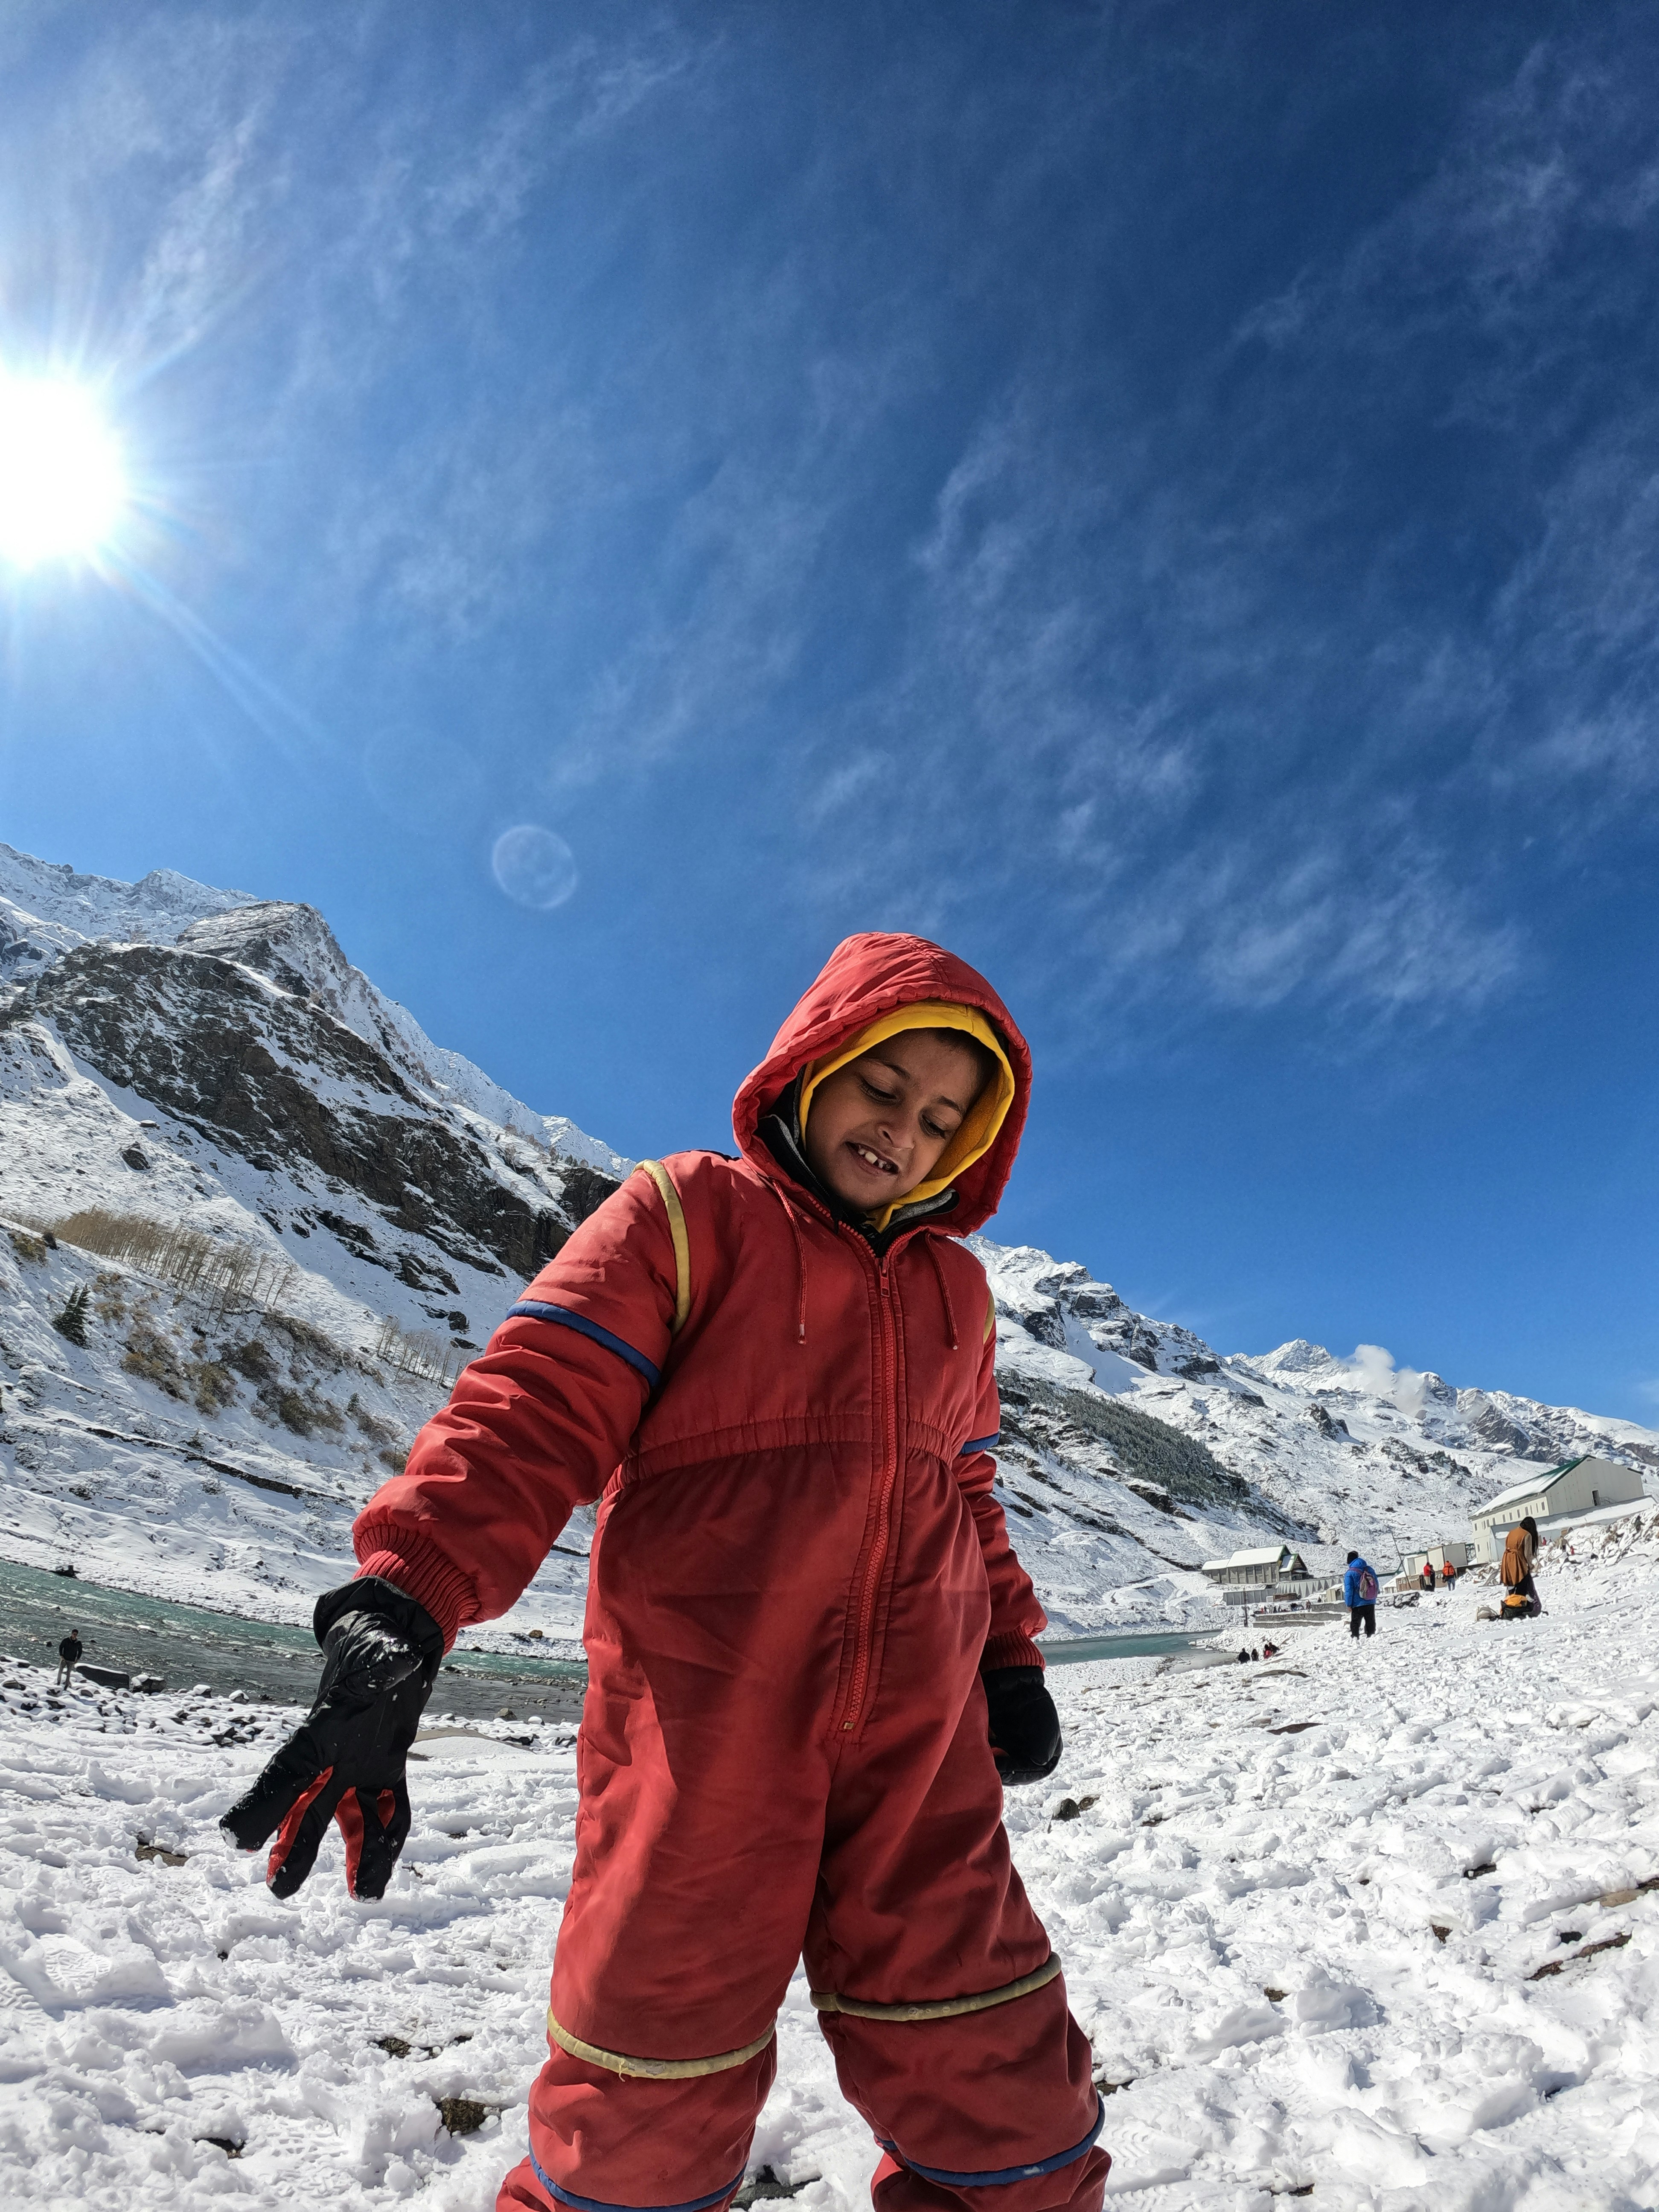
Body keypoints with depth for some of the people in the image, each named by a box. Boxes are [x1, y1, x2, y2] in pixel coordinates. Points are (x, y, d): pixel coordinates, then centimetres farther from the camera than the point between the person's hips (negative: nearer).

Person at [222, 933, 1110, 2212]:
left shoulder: (955, 1290, 16)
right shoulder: (688, 1216, -1)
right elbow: (538, 1402, -12)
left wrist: (1010, 1655, 15)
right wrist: (405, 1602, -24)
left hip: (915, 1744, 5)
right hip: (698, 1729, -4)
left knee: (1000, 2096, 11)